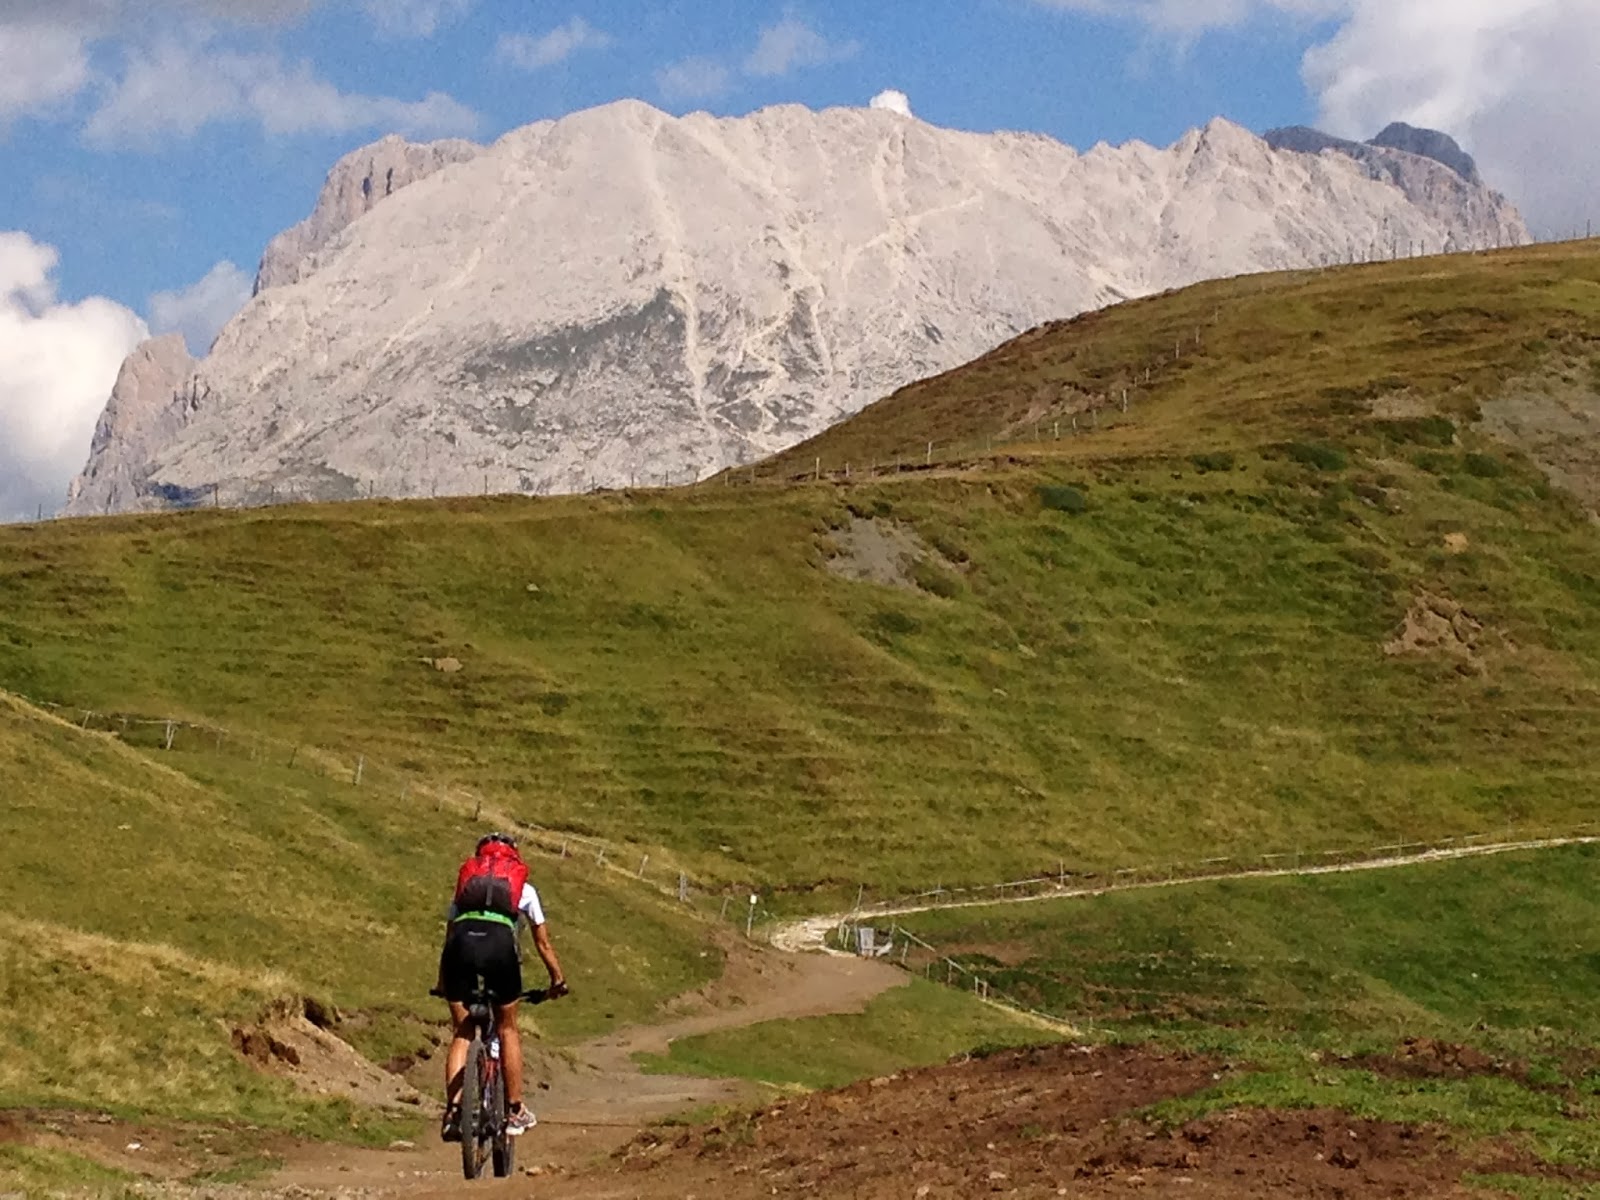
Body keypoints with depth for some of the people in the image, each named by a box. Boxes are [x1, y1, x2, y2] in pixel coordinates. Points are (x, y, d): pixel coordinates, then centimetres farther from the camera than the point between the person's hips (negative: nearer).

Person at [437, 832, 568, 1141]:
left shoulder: (466, 879, 34)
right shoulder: (523, 888, 30)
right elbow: (543, 943, 35)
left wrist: (442, 984, 48)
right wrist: (558, 979, 49)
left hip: (461, 941, 2)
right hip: (499, 942, -1)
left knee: (462, 1032, 15)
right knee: (507, 1029, 18)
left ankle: (453, 1111, 2)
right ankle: (515, 1112, 19)